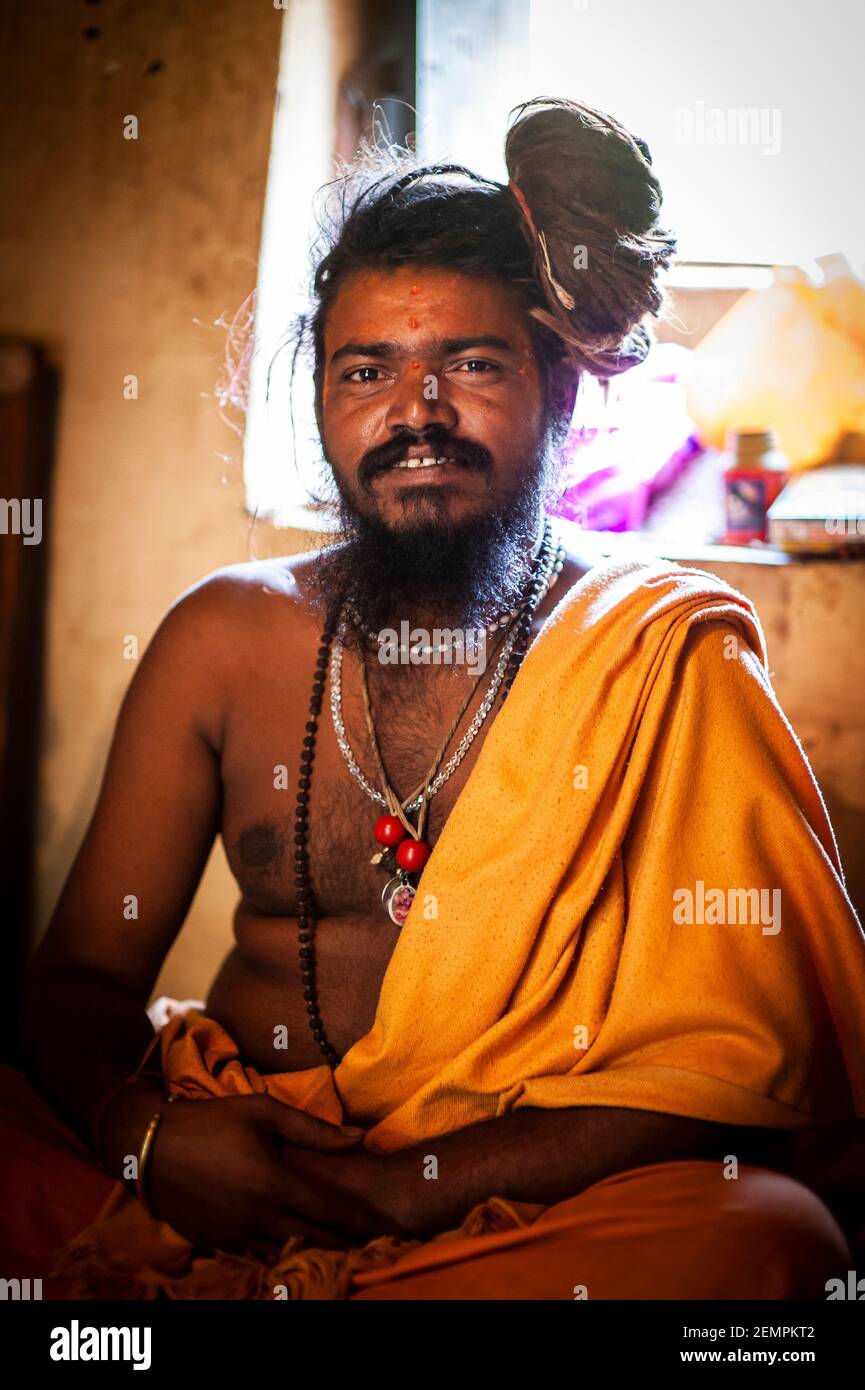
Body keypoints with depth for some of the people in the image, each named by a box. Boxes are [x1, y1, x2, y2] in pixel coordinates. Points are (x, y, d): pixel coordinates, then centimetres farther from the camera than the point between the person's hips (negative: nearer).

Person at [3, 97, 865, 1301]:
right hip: (215, 1158, 0)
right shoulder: (224, 636, 6)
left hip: (521, 1208, 1)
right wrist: (143, 1129, -14)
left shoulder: (668, 651, -3)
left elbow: (735, 1062, -9)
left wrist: (421, 1183, -18)